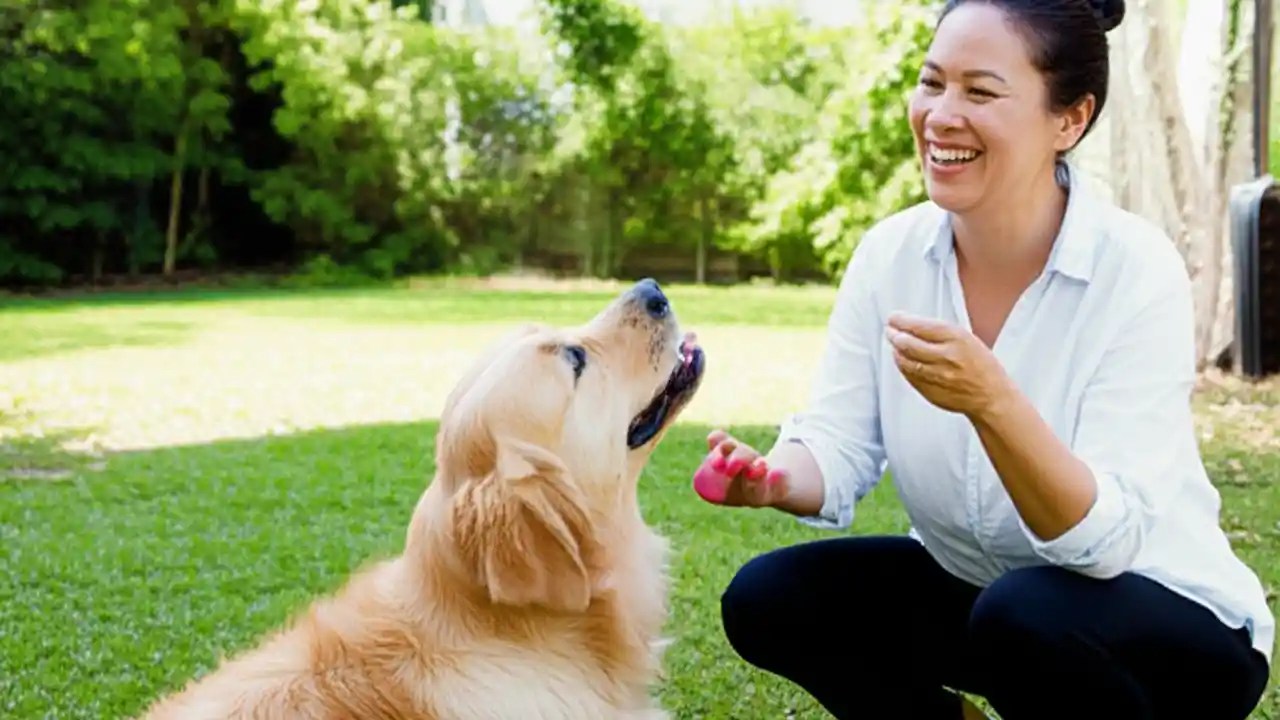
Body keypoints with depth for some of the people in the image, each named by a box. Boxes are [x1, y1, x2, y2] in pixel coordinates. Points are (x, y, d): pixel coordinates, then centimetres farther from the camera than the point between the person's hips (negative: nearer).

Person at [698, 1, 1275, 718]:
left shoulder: (1138, 270, -24)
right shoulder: (889, 253, -8)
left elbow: (1105, 541, -29)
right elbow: (838, 450, -10)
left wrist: (993, 402, -44)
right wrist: (773, 478, -32)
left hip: (1161, 616, -5)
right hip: (967, 588, 5)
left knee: (1027, 614, -35)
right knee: (765, 599, -12)